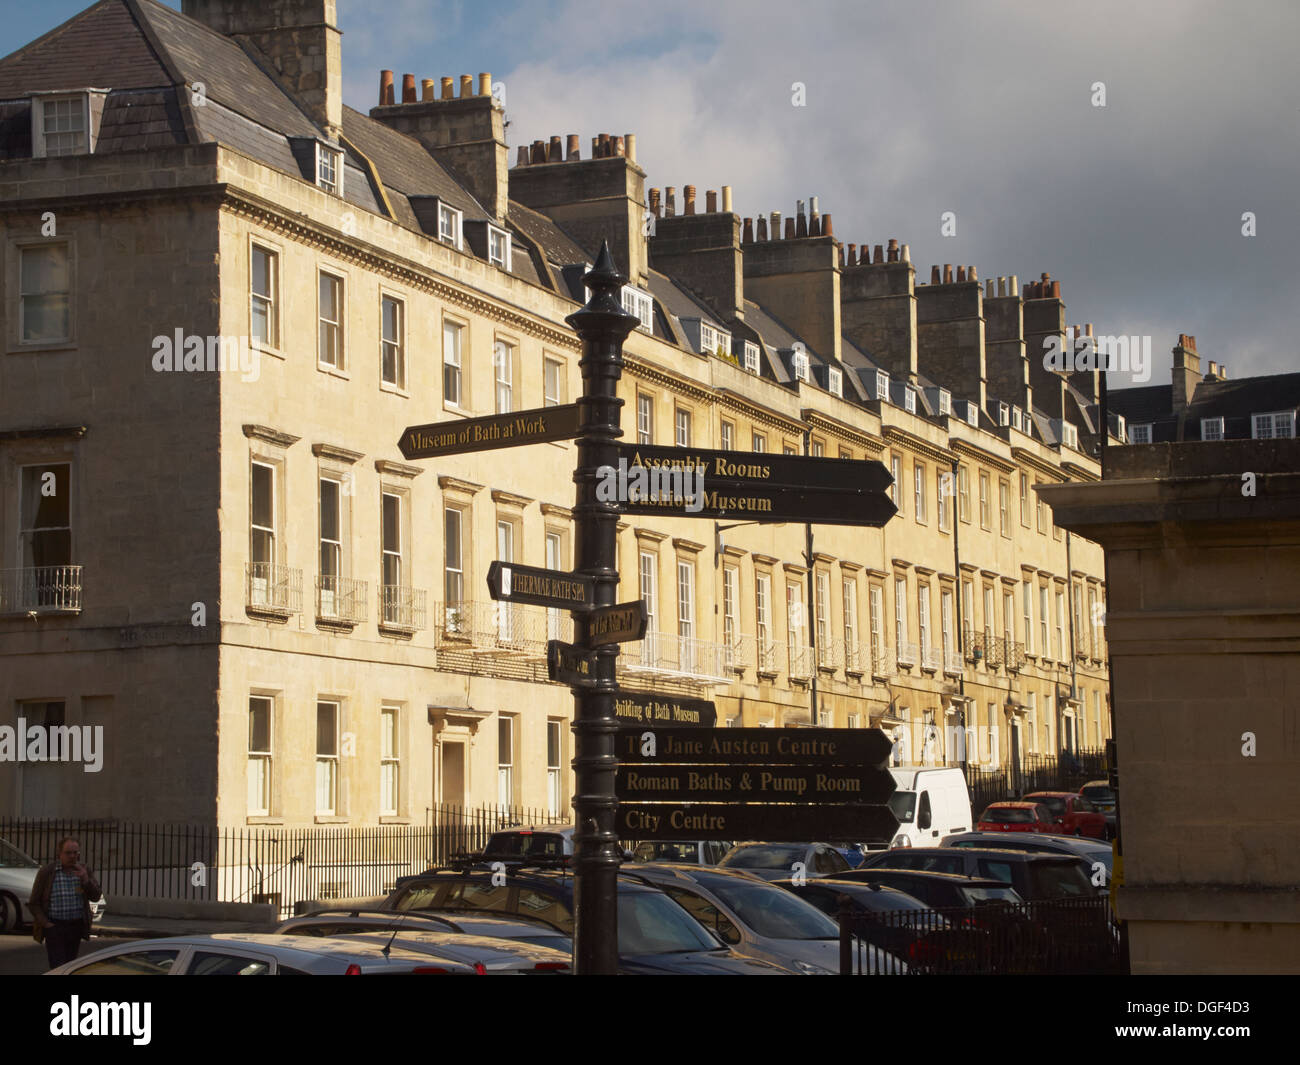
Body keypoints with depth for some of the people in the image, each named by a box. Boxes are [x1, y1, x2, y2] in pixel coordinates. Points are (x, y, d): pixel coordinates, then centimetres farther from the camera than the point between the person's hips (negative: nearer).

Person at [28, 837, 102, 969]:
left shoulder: (84, 871, 5)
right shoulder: (46, 872, -4)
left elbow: (96, 897, -2)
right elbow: (34, 903, 0)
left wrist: (86, 880, -19)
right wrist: (46, 923, -10)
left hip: (76, 928, 4)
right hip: (54, 927, -4)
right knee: (58, 968, -13)